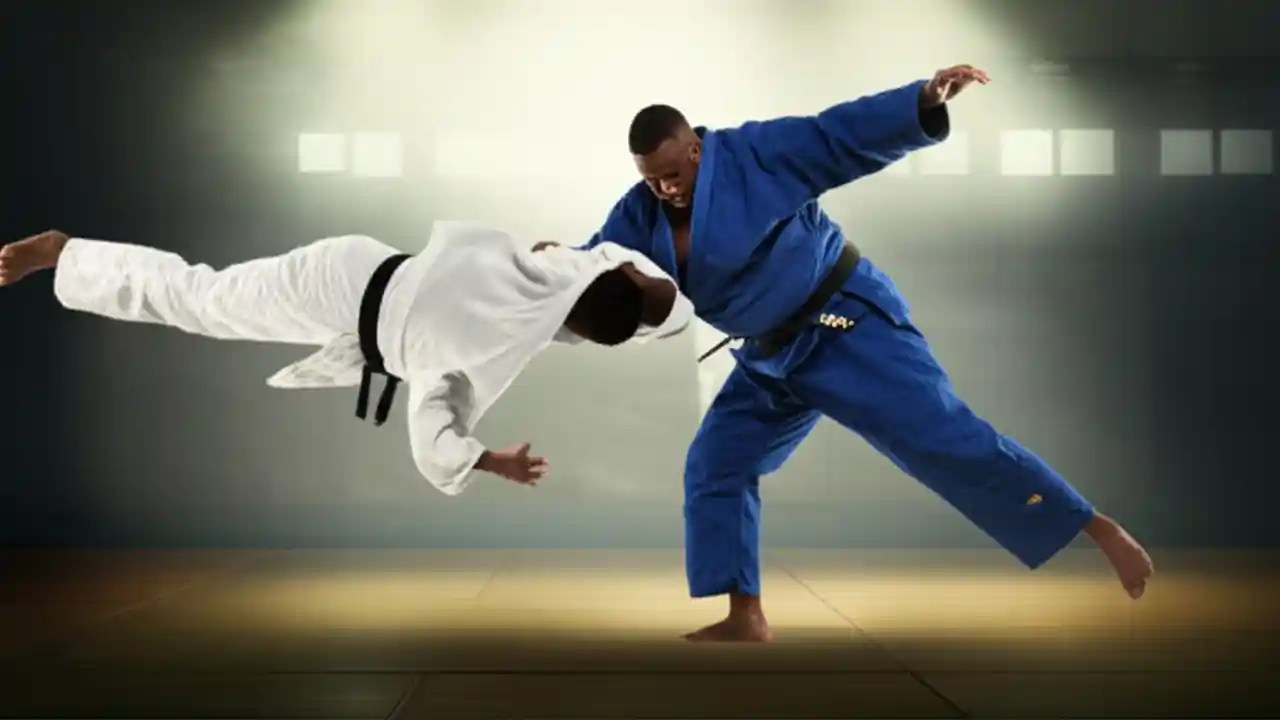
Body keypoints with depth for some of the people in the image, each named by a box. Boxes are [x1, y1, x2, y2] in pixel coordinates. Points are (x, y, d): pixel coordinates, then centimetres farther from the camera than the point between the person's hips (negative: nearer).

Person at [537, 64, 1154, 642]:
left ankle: (1101, 533, -14)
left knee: (942, 437, -17)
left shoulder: (755, 151, -16)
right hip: (772, 357, 8)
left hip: (846, 322, -8)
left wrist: (924, 102, -33)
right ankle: (744, 617, 17)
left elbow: (843, 135, -19)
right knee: (714, 467, 8)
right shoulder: (641, 213, 1)